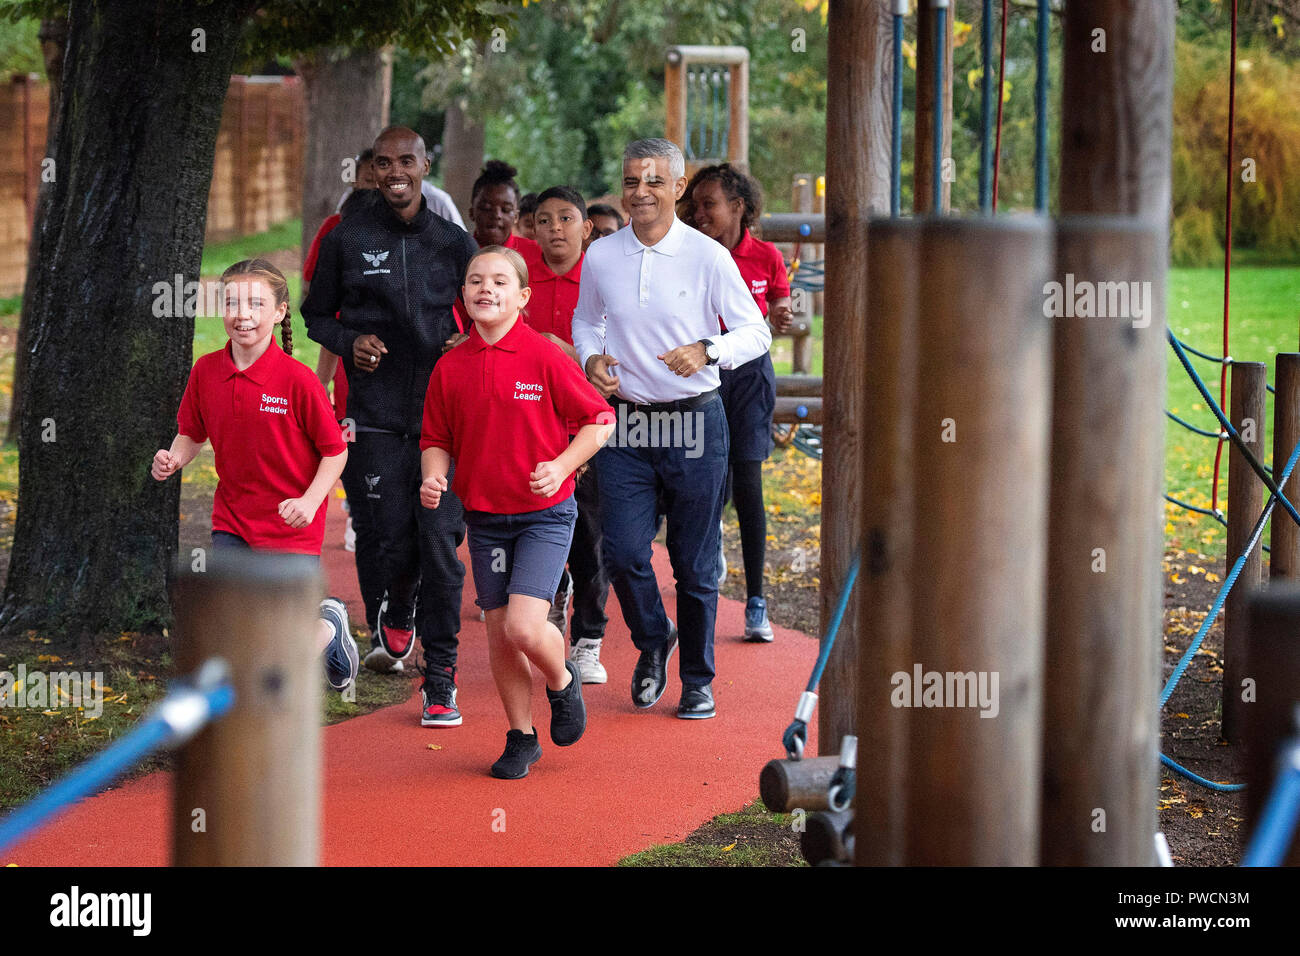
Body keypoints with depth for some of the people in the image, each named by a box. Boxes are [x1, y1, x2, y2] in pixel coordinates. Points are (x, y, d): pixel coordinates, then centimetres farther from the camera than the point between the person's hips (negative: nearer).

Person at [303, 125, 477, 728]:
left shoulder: (452, 242, 8)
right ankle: (393, 617, 32)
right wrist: (349, 341, -6)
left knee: (440, 540, -7)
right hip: (375, 413, 0)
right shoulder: (347, 240, 6)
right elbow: (315, 314, 15)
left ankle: (440, 678, 0)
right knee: (387, 538, -4)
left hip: (443, 412, 0)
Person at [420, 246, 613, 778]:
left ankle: (562, 681, 16)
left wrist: (560, 466, -17)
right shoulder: (450, 369, 1)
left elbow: (599, 421, -5)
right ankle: (521, 738, 24)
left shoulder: (545, 359, -10)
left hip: (544, 514, -4)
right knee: (499, 633, 8)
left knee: (524, 627, -17)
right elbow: (437, 439, 11)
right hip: (484, 517, 4)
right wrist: (433, 476, -10)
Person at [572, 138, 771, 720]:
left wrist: (707, 351, -19)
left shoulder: (708, 257, -5)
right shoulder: (600, 256, 3)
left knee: (695, 563, 5)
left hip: (695, 422, -2)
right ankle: (651, 643, 21)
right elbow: (585, 318, 21)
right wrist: (591, 357, 0)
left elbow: (756, 332, -1)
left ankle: (697, 680, 21)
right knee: (623, 553, -8)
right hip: (624, 423, 2)